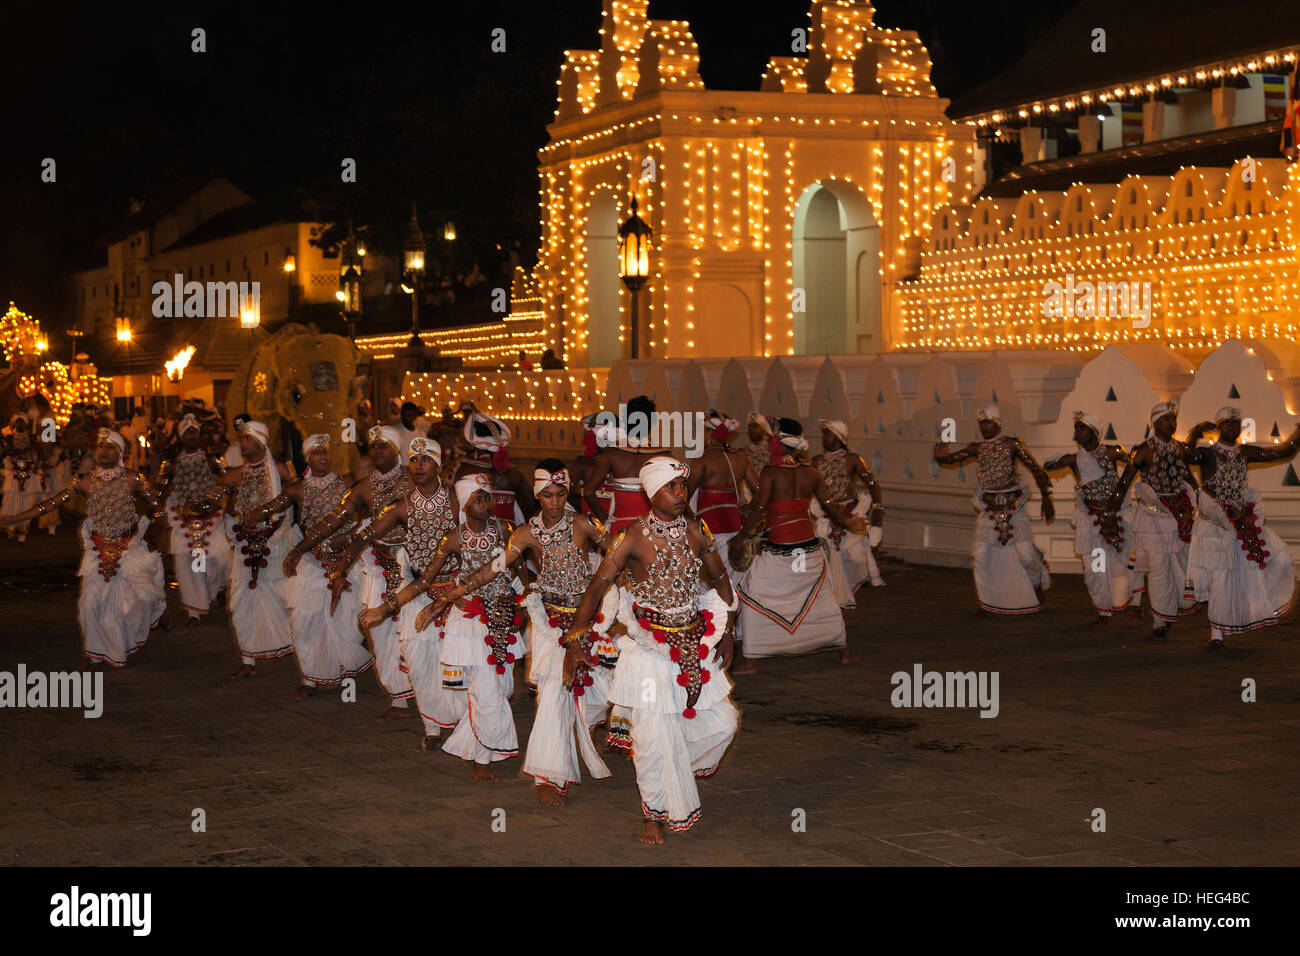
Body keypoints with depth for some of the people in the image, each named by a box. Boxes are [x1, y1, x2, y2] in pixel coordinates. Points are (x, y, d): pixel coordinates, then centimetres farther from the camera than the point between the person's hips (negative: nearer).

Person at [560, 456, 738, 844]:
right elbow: (597, 586, -11)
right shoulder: (634, 537, -12)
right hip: (649, 647, -5)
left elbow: (720, 579, 15)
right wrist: (574, 639, -18)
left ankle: (680, 765, 33)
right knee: (653, 732, -4)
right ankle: (655, 813, 15)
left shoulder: (696, 530, 2)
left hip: (694, 643, 5)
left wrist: (726, 633, 11)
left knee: (722, 721, 5)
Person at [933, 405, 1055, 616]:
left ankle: (1038, 584, 21)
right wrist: (940, 456, -21)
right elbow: (953, 458, 4)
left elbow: (1036, 469, -4)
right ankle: (986, 603, 9)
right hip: (989, 510, 3)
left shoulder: (1012, 445, -4)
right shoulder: (977, 448, 6)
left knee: (1025, 553, -9)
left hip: (1013, 506, -3)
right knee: (980, 556, -3)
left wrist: (1046, 499, -6)